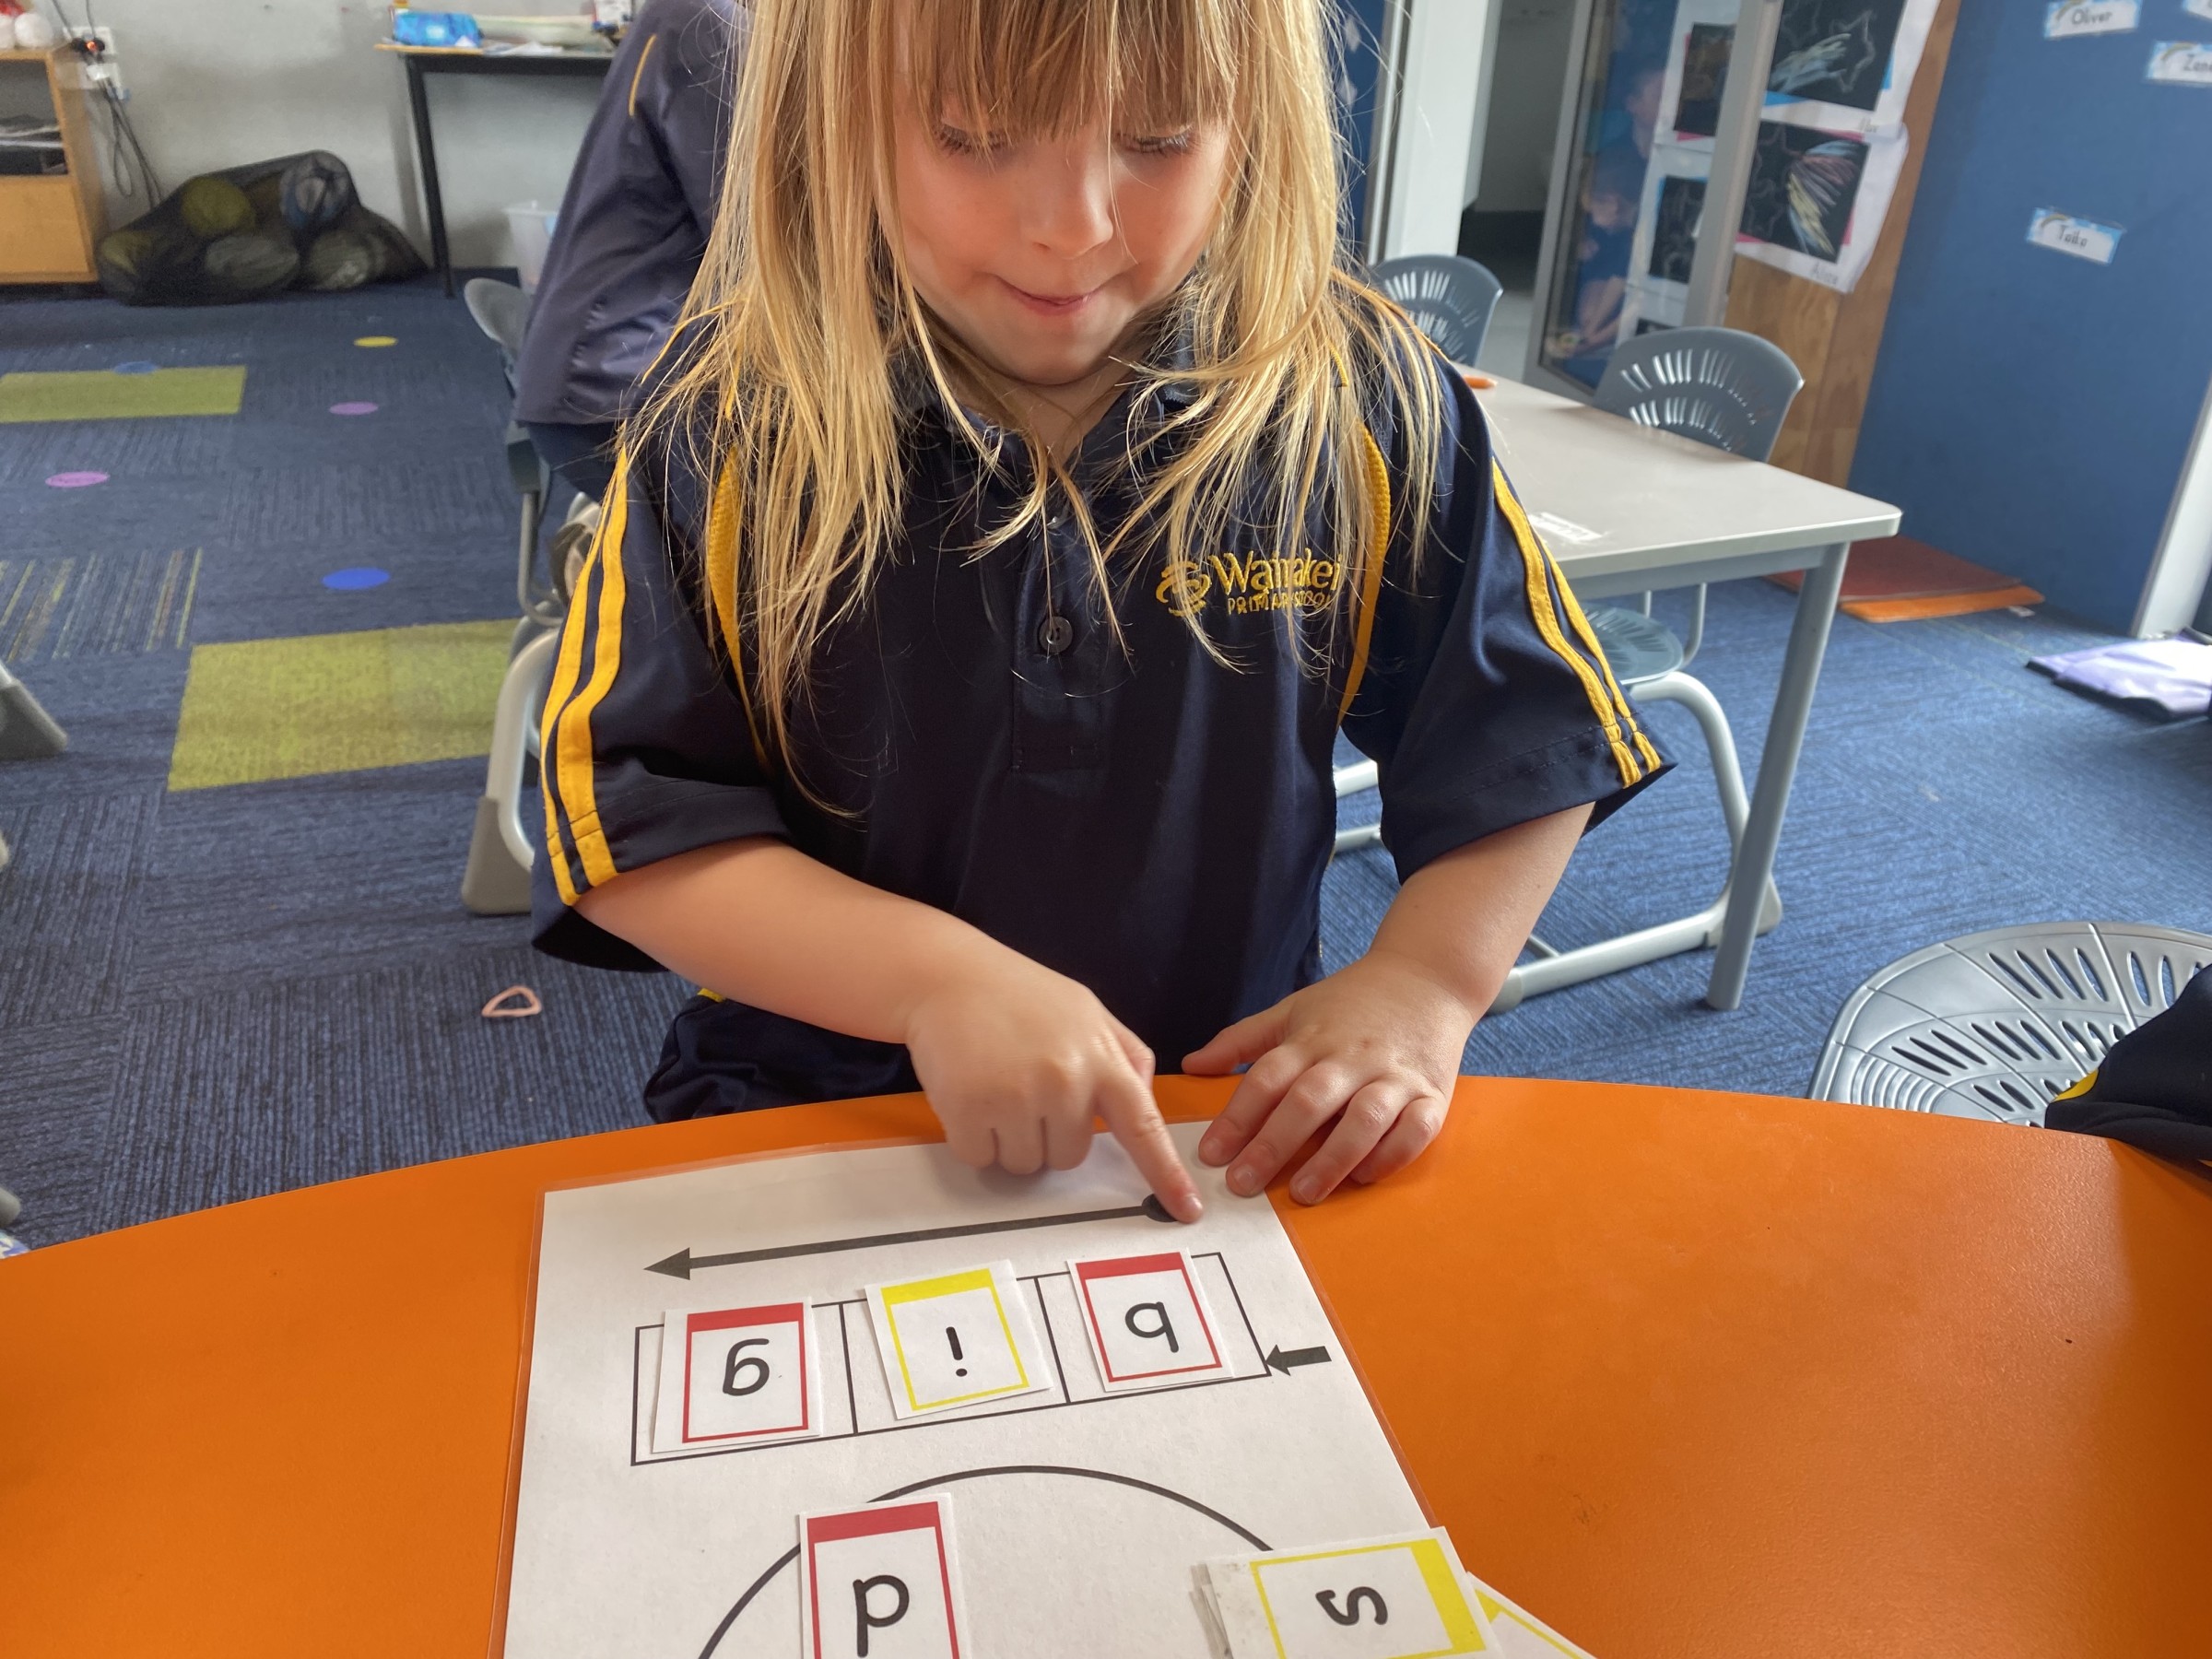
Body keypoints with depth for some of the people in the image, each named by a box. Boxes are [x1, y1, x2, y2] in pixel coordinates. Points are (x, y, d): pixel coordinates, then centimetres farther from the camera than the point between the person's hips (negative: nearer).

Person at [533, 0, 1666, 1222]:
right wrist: (929, 976, -21)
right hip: (808, 1120, -1)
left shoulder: (1365, 407, -7)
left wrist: (1420, 984, -10)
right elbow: (627, 808, -9)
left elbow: (1527, 741, 3)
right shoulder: (737, 419, -9)